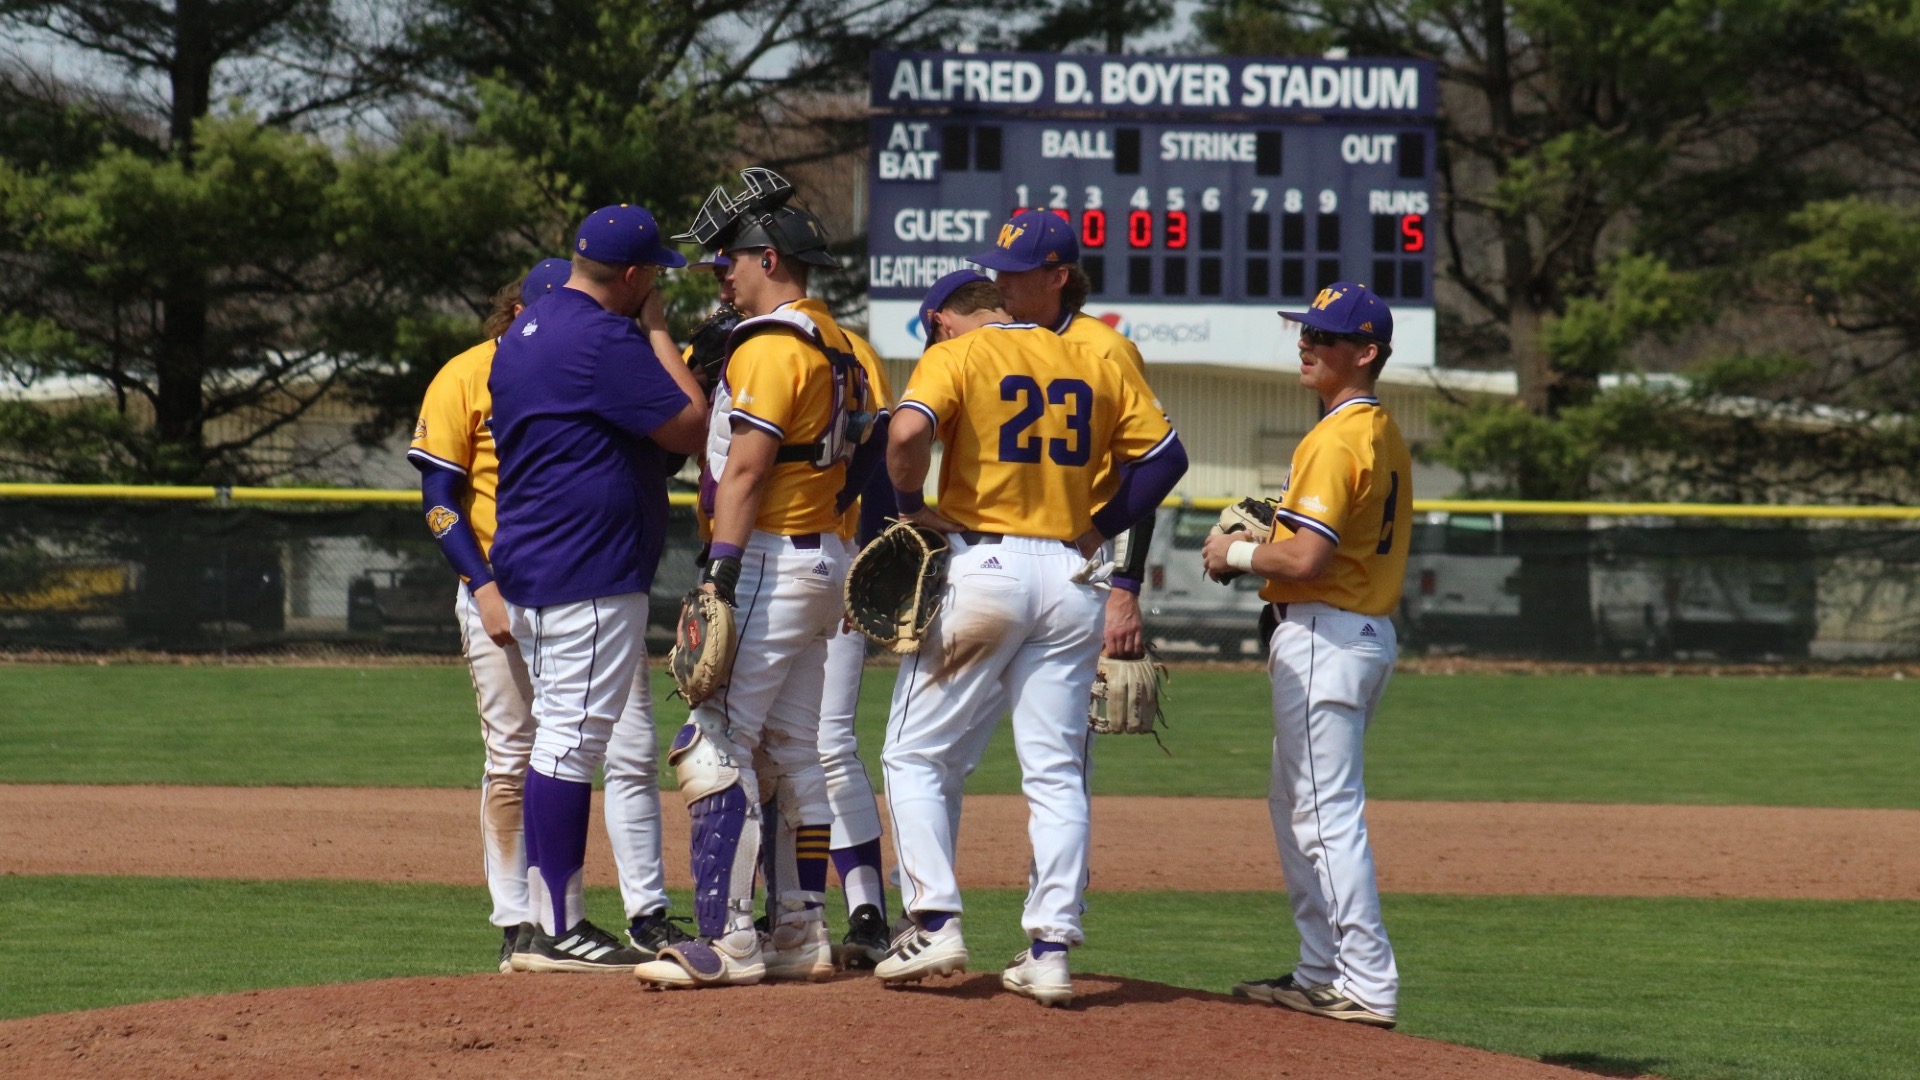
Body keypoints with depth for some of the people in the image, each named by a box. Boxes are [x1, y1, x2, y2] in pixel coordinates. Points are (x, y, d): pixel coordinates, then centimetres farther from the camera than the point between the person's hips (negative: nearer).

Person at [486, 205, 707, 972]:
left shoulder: (523, 333, 15)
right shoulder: (604, 339, -16)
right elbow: (690, 426, -12)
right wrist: (657, 329, -3)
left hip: (527, 565, 10)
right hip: (588, 574, -10)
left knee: (560, 738, 15)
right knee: (572, 739, -9)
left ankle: (549, 921, 17)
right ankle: (556, 933, -9)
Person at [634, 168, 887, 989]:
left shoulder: (771, 344, -13)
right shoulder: (836, 345, 16)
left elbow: (745, 466, -21)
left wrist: (723, 569, -25)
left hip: (768, 560, -10)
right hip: (823, 560, 10)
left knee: (715, 747, -13)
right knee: (792, 755, 13)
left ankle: (725, 941, -18)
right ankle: (800, 934, 14)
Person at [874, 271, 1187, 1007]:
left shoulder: (954, 357, -1)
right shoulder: (1096, 366, 13)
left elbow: (908, 433, -19)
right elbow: (1165, 454, 10)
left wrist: (912, 507, -4)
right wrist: (1102, 526, 12)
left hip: (981, 565, -4)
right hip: (1071, 577, 4)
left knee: (915, 753, 7)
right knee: (1055, 771, 6)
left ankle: (935, 921, -2)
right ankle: (1051, 949, 1)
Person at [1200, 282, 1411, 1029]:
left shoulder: (1336, 440, -17)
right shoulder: (1386, 435, 15)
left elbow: (1308, 559, -24)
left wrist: (1236, 554, -8)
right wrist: (1267, 536, 14)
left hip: (1323, 637, -11)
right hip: (1371, 629, 11)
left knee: (1329, 815, -9)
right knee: (1297, 807, 19)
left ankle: (1368, 987, -11)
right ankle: (1323, 973, 23)